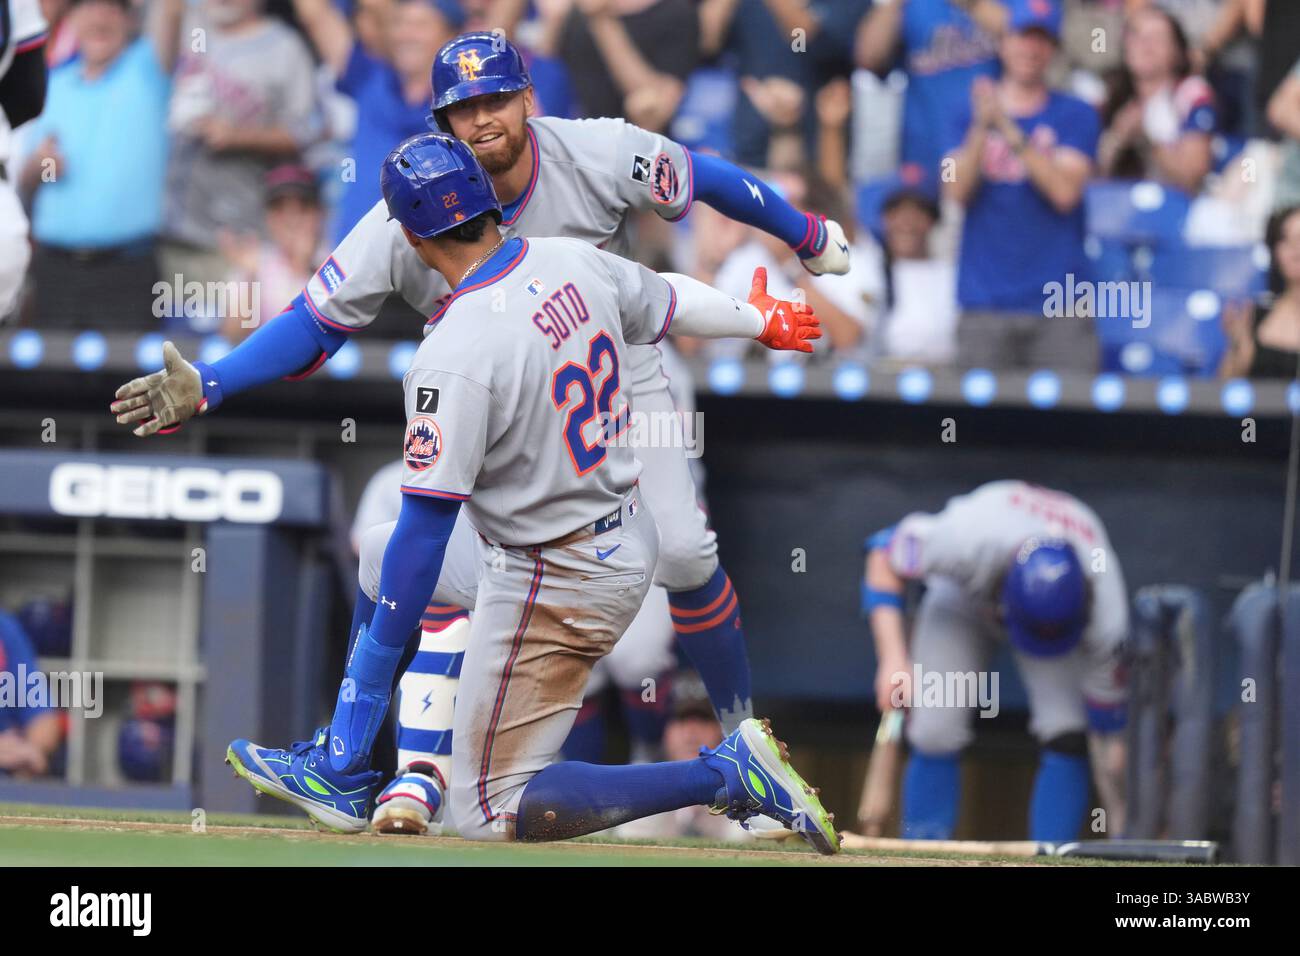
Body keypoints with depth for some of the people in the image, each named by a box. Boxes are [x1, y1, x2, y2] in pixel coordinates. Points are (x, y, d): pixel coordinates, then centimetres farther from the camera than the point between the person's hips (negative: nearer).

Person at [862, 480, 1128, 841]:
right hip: (961, 595, 0)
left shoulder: (1105, 616, -38)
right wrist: (893, 658, -34)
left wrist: (1121, 829, -25)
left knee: (1067, 737, -20)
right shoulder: (968, 540, -45)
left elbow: (1109, 727, -27)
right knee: (935, 735, -13)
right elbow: (885, 551, -26)